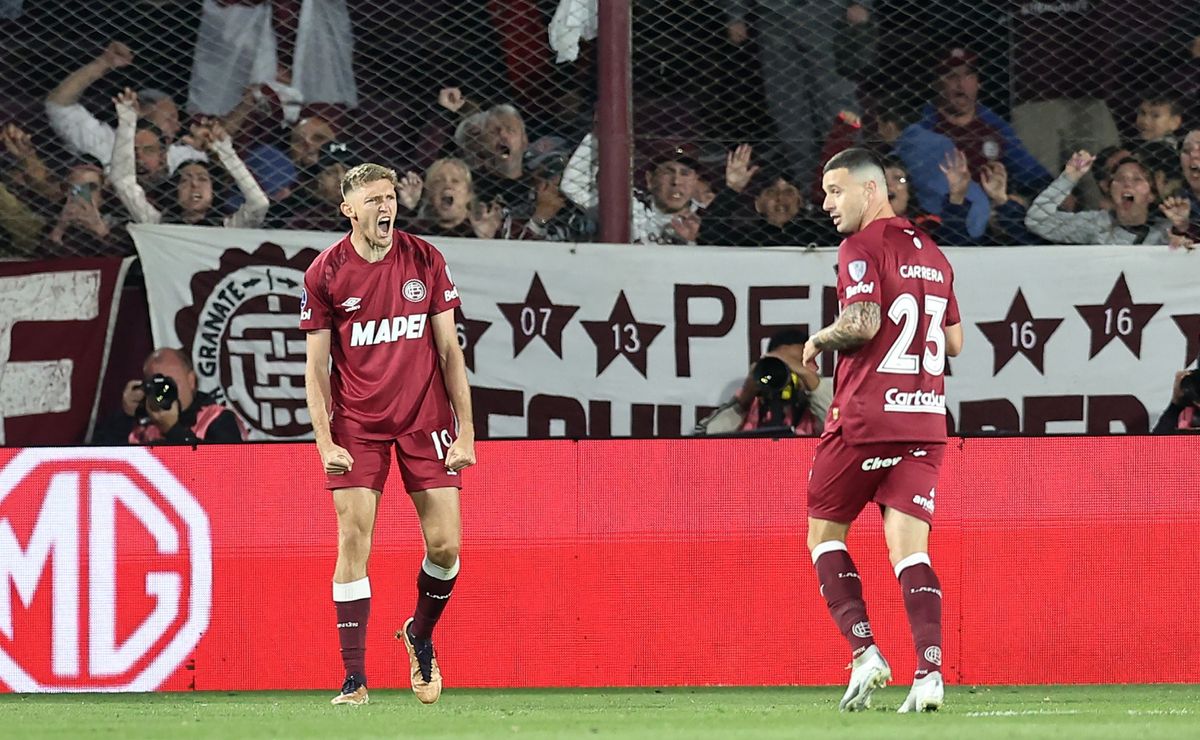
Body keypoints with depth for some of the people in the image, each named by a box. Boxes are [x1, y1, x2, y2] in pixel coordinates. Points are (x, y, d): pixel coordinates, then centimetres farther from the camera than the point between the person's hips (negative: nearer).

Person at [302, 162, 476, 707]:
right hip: (356, 426, -1)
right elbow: (316, 367, 0)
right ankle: (354, 678, -4)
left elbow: (449, 351, 3)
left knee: (445, 544, -3)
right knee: (353, 545, -8)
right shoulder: (325, 273, -3)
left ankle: (420, 635, 26)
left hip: (426, 418, 1)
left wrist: (465, 431, -3)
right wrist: (325, 441, -10)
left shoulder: (425, 260, 0)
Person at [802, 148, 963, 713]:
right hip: (926, 420, 6)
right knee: (909, 548, 0)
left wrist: (817, 342, -2)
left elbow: (863, 322, -19)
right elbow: (953, 342, 21)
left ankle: (864, 651, -4)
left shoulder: (861, 247, -6)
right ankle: (929, 671, -16)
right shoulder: (932, 255, 17)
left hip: (866, 415, -6)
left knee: (824, 531, 10)